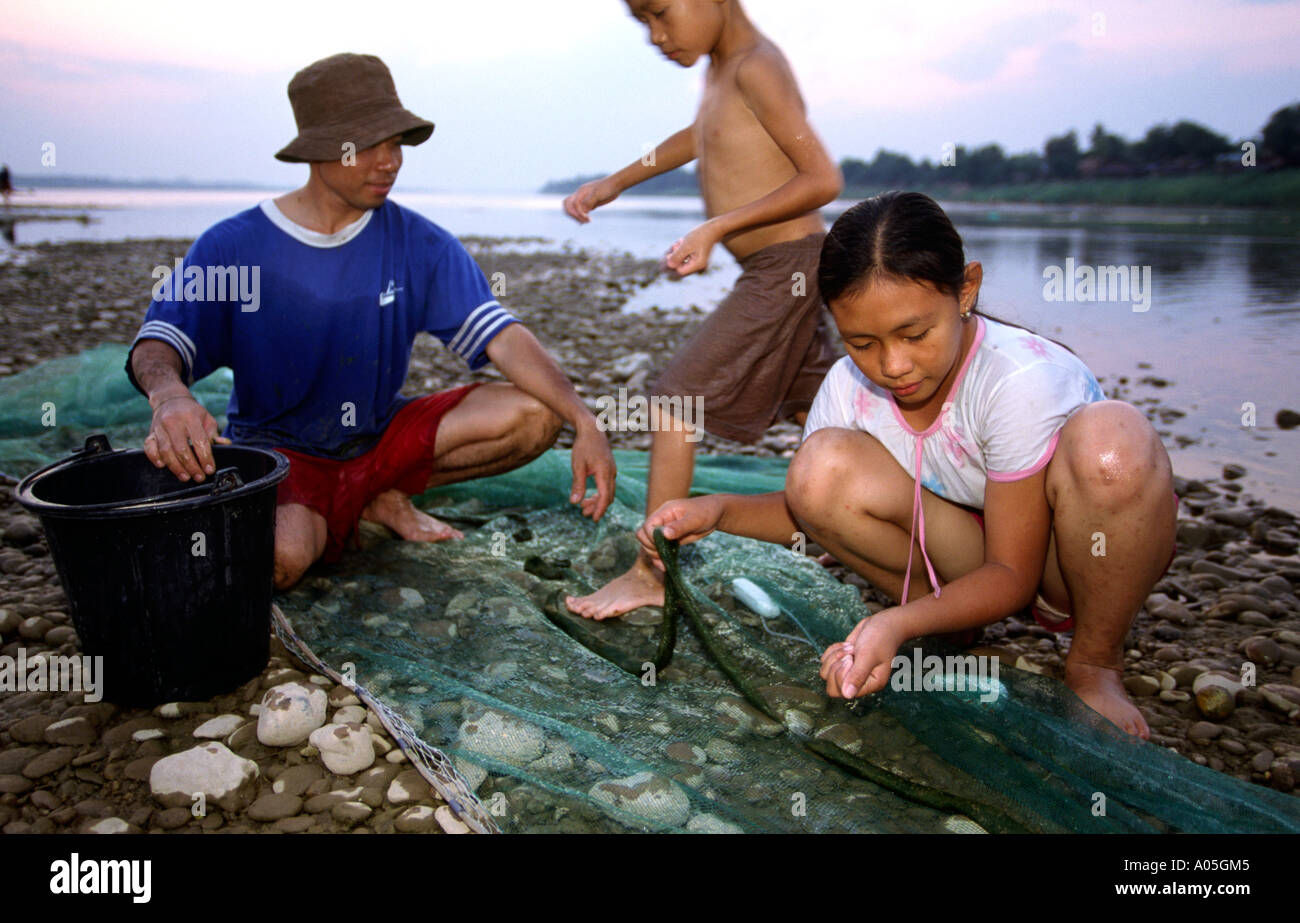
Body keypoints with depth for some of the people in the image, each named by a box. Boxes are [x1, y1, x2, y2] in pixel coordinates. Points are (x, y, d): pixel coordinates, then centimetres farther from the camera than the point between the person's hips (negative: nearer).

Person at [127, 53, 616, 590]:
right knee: (283, 555, -36)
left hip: (381, 436, 3)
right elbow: (158, 344, -16)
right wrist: (168, 395, -42)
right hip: (278, 448, -3)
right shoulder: (232, 246, -9)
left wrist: (583, 421, -28)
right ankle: (316, 523, 2)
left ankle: (386, 496, 0)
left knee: (533, 415, -17)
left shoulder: (418, 244, -5)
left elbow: (501, 336, -13)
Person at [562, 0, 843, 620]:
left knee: (673, 402, -9)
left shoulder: (756, 66, -16)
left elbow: (823, 178, -20)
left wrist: (717, 228, -24)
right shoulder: (719, 69, 12)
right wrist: (615, 183, 28)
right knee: (813, 411, 17)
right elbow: (698, 136, 32)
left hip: (784, 267, -10)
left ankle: (650, 575, -4)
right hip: (787, 273, 10)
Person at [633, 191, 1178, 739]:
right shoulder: (850, 386, -15)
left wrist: (897, 623, -42)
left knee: (1109, 437, -37)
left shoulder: (1021, 380, -31)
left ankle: (1095, 663, -14)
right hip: (970, 550, 3)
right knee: (823, 466, -22)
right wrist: (720, 511, -18)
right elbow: (814, 506, 1)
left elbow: (1012, 574, -26)